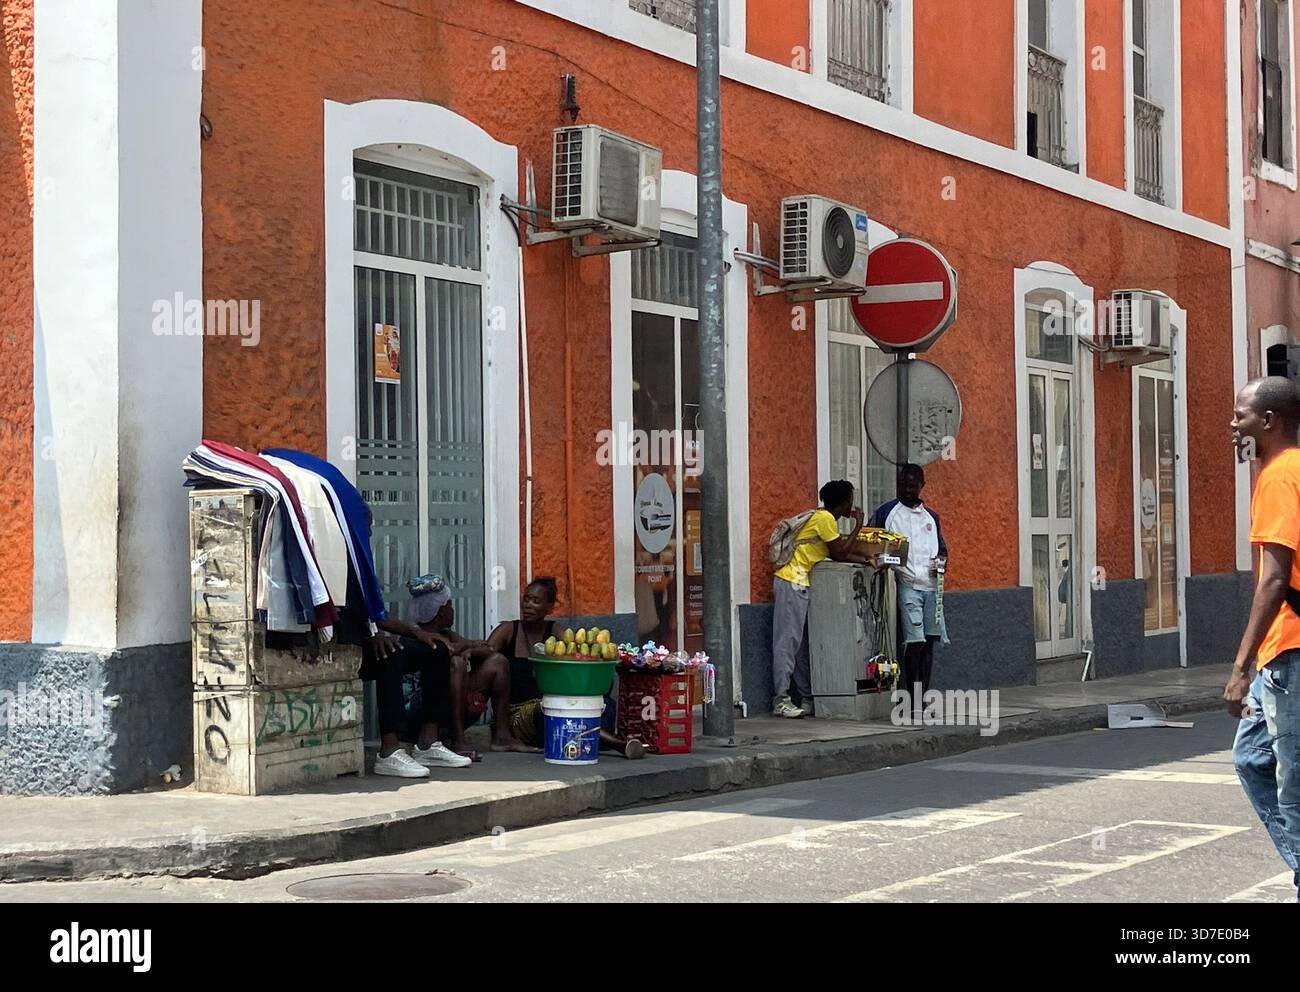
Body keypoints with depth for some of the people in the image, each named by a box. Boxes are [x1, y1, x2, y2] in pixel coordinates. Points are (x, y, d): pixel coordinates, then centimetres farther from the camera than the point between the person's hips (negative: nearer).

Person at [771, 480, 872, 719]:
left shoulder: (825, 518, 18)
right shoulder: (825, 518, -12)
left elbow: (839, 553, 14)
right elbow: (840, 553, -12)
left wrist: (866, 560, 2)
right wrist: (857, 526, -4)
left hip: (801, 583, 10)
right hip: (791, 582, -10)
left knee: (802, 644, 10)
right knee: (788, 642, -10)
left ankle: (807, 699, 12)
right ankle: (781, 700, -11)